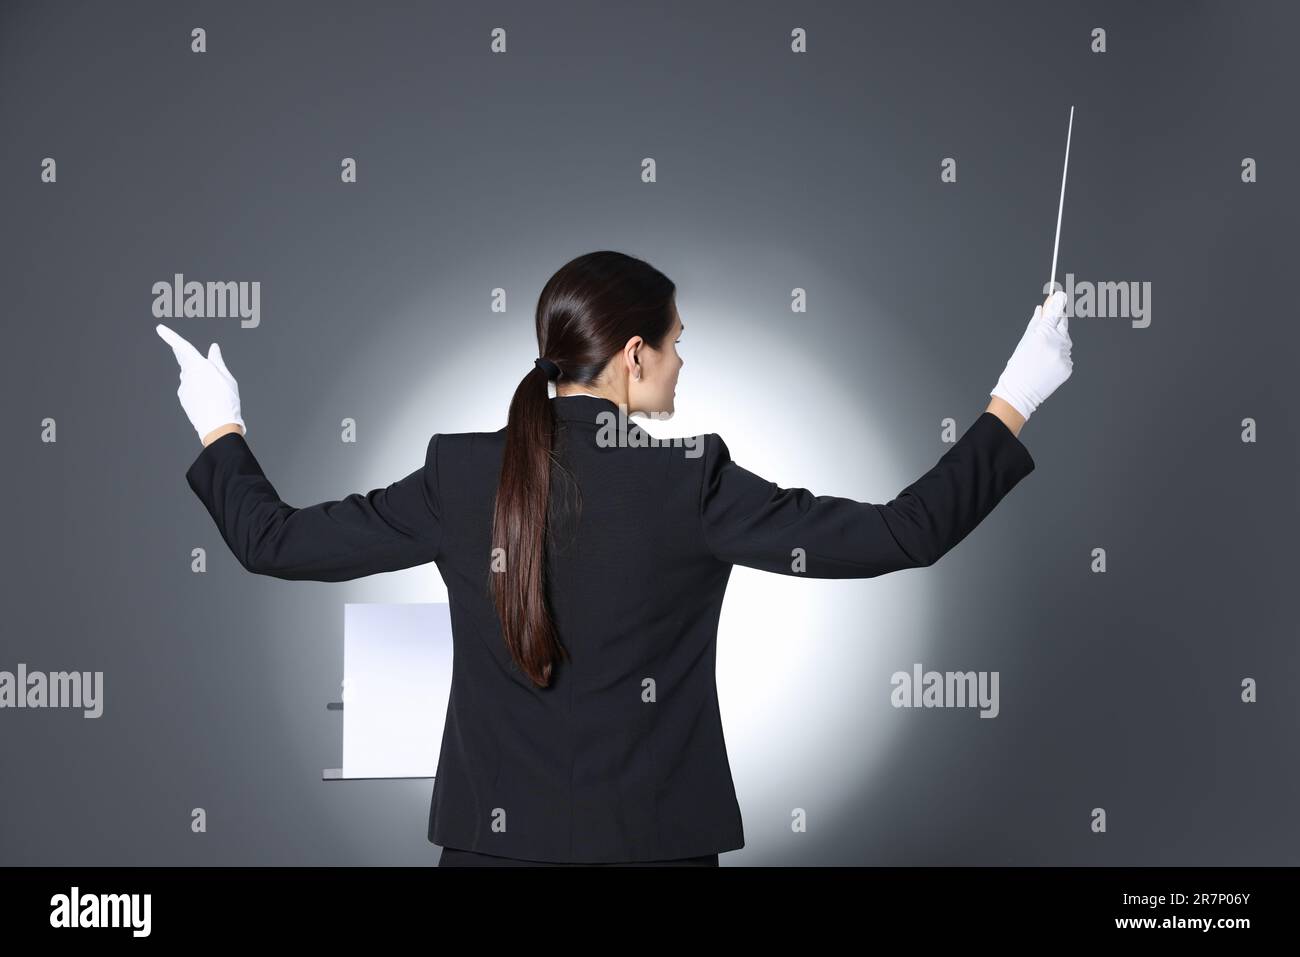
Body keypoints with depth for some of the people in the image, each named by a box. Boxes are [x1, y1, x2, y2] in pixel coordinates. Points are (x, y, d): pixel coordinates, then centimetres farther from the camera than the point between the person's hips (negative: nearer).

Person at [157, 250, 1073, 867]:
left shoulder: (461, 477, -3)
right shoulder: (689, 483, -11)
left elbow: (275, 541, 5)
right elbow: (900, 535, -11)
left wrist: (221, 432, 23)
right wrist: (1014, 403, -2)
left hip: (494, 838, 3)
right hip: (649, 840, -2)